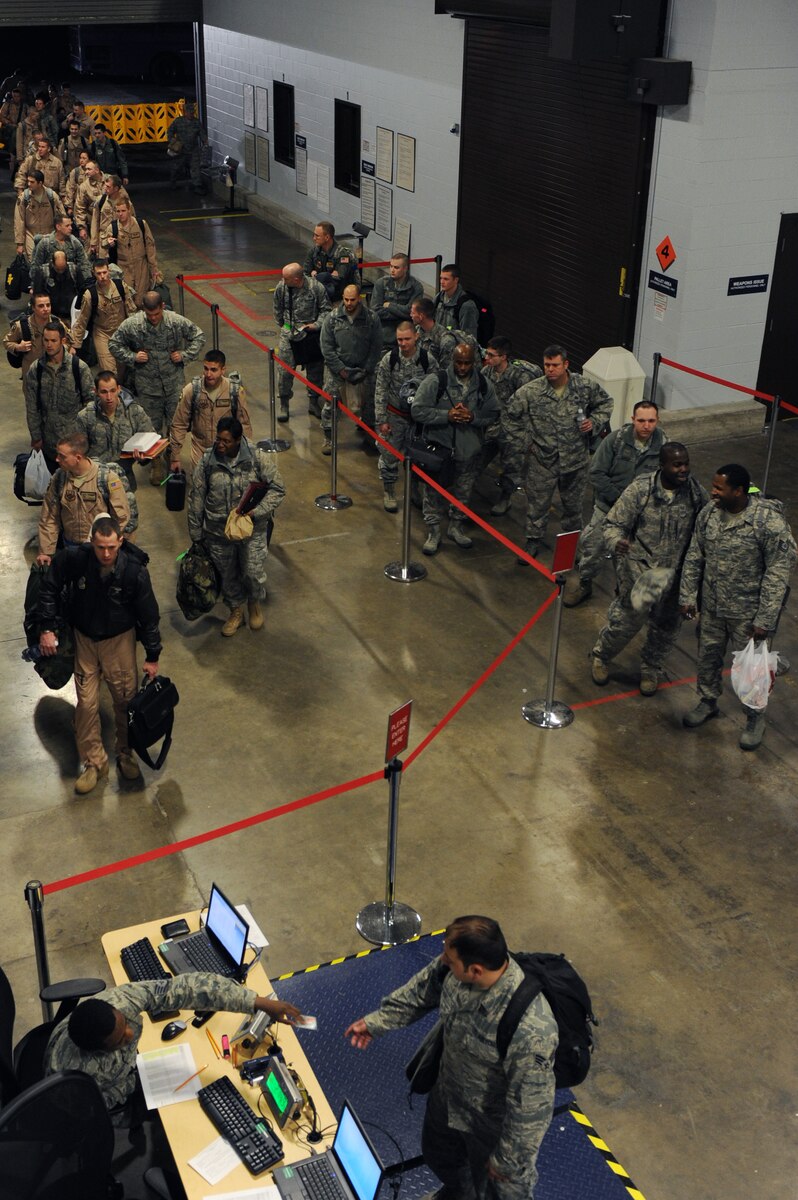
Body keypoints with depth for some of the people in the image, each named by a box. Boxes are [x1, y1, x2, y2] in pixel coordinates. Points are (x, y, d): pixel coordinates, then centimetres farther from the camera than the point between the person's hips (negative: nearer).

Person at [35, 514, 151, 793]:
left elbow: (148, 615, -13)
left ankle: (126, 754, 32)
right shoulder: (72, 558, -24)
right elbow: (50, 589, -6)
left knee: (125, 699, 9)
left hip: (120, 639, -1)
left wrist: (152, 656, -6)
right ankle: (94, 762, 19)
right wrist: (46, 628, -9)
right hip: (84, 637, 1)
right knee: (86, 702, 3)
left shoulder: (135, 571, -26)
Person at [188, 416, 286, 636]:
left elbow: (277, 489, -7)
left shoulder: (258, 458, -15)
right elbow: (196, 499, -1)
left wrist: (257, 511, -20)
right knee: (228, 576, 16)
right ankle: (235, 612, 40)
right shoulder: (207, 461, -10)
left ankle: (255, 604, 37)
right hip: (217, 532, 2)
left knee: (254, 573, 4)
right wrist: (196, 534, 3)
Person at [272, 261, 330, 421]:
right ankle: (284, 405, 11)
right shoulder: (281, 287, -7)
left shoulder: (317, 288, -15)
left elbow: (325, 310, -4)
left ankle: (313, 402, 27)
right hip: (289, 334, 1)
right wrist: (281, 325, 18)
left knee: (315, 369, 10)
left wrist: (316, 325, -15)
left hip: (311, 333, -1)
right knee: (285, 369, -2)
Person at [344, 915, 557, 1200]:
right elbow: (422, 990, -1)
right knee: (438, 1155, 34)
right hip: (447, 1095, 7)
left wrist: (508, 1161, -18)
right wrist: (377, 1021, 8)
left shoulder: (530, 1030, -46)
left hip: (492, 1123, -6)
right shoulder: (456, 967, -25)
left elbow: (530, 1107, -31)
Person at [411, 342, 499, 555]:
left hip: (470, 452, 3)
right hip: (438, 449, -3)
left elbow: (493, 415, 2)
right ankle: (433, 533, 23)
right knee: (434, 493, 7)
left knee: (463, 493, 18)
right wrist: (447, 416, -24)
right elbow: (418, 410, -14)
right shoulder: (435, 381, -13)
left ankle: (456, 527, 38)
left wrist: (473, 417, -18)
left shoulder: (485, 386, -3)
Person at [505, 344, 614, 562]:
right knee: (537, 503, 9)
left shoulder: (585, 387, -9)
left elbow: (606, 403, 9)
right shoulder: (531, 391, -14)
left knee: (573, 503, 18)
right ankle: (533, 542, 28)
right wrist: (528, 437, 2)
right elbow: (510, 413, -1)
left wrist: (594, 422, -8)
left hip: (575, 460, 1)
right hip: (542, 460, -1)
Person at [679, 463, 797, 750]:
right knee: (708, 657, 21)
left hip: (747, 612, -5)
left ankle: (755, 718, 32)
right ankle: (708, 702, 46)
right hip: (712, 607, 5)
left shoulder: (769, 521, -24)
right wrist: (688, 596, 4)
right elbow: (694, 557, 4)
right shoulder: (709, 513, -7)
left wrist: (765, 619, -19)